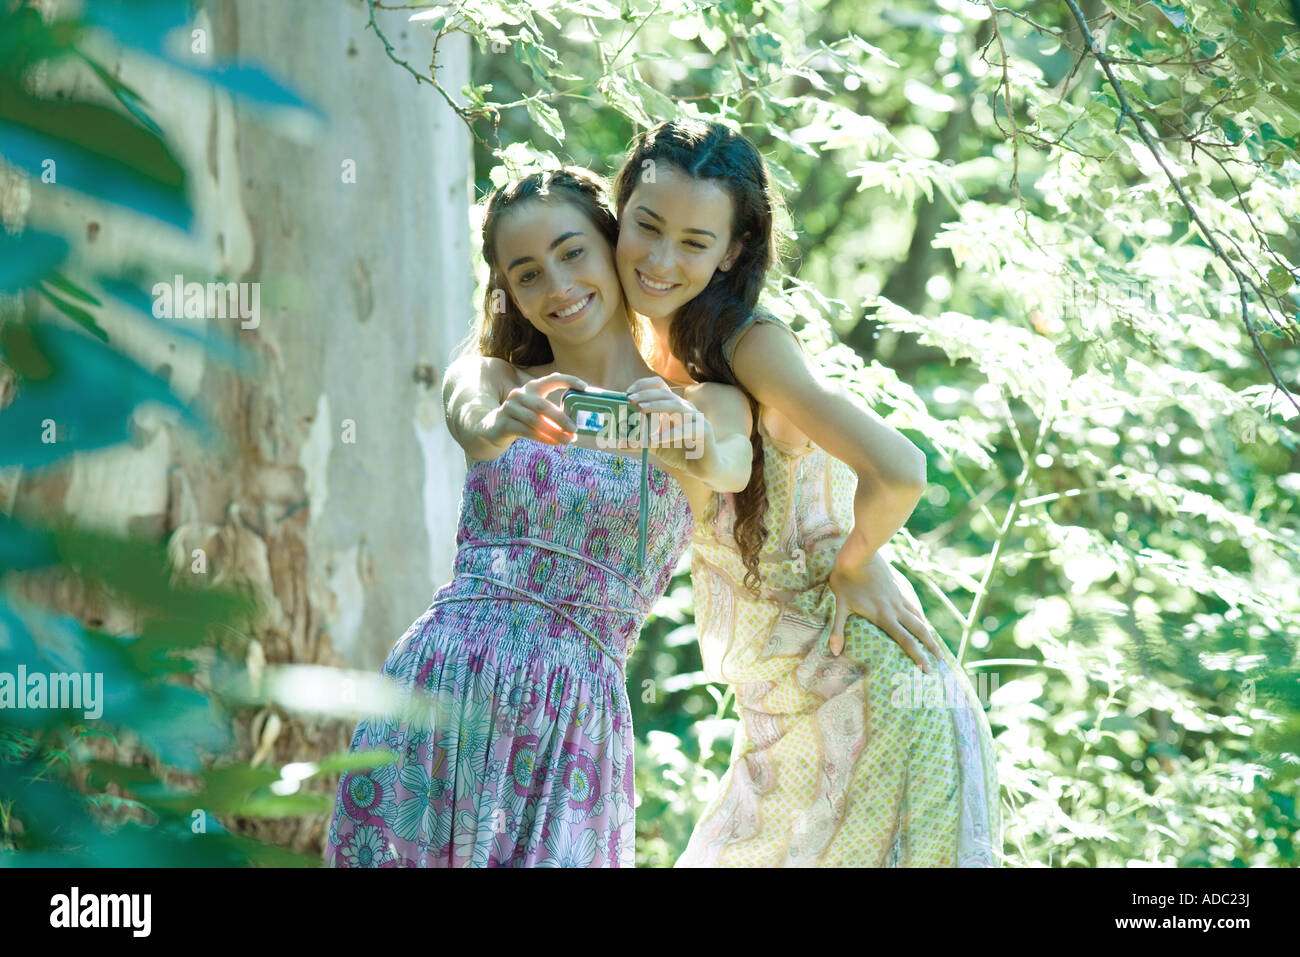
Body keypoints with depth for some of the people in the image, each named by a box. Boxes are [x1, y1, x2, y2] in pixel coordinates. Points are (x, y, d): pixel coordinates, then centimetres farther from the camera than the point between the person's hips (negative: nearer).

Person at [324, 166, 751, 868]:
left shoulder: (708, 408, 9)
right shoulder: (488, 377, 11)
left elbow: (730, 467, -14)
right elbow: (470, 423, -12)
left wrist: (682, 438, -37)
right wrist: (505, 423, -36)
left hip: (574, 725, -1)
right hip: (439, 692, 1)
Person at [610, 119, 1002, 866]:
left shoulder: (751, 344, -18)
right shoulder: (649, 355, 6)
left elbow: (898, 474, -30)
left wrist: (852, 563, -12)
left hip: (872, 699, -8)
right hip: (779, 721, 8)